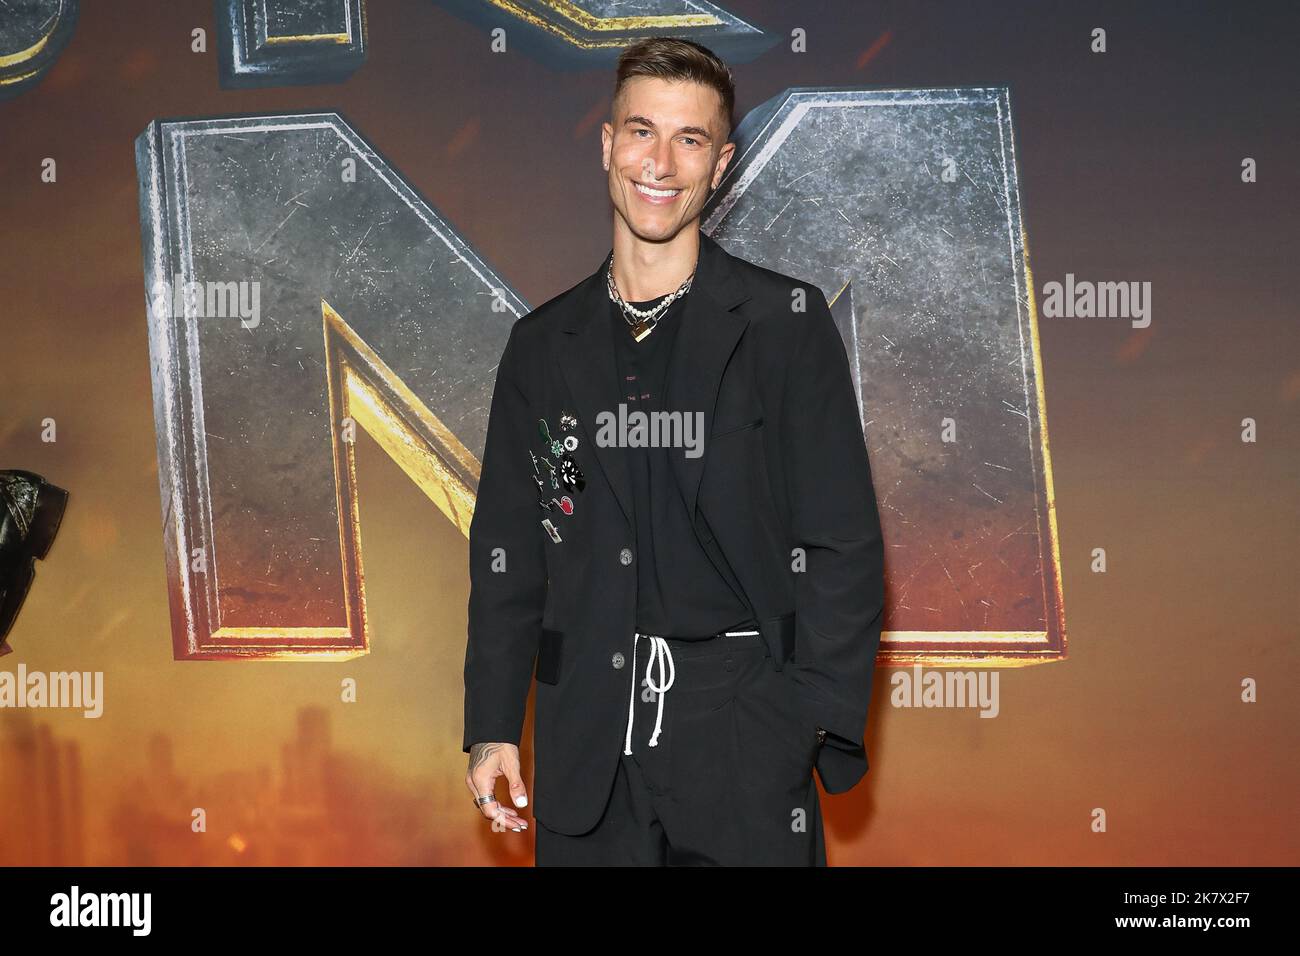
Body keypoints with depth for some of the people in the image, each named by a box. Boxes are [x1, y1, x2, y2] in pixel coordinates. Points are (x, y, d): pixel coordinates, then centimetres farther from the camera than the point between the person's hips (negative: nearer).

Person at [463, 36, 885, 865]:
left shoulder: (785, 321, 0)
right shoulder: (544, 344, 10)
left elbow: (844, 546, -4)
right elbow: (506, 553, 12)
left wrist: (817, 727, -11)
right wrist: (492, 727, 4)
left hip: (745, 751, -3)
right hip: (586, 758, 3)